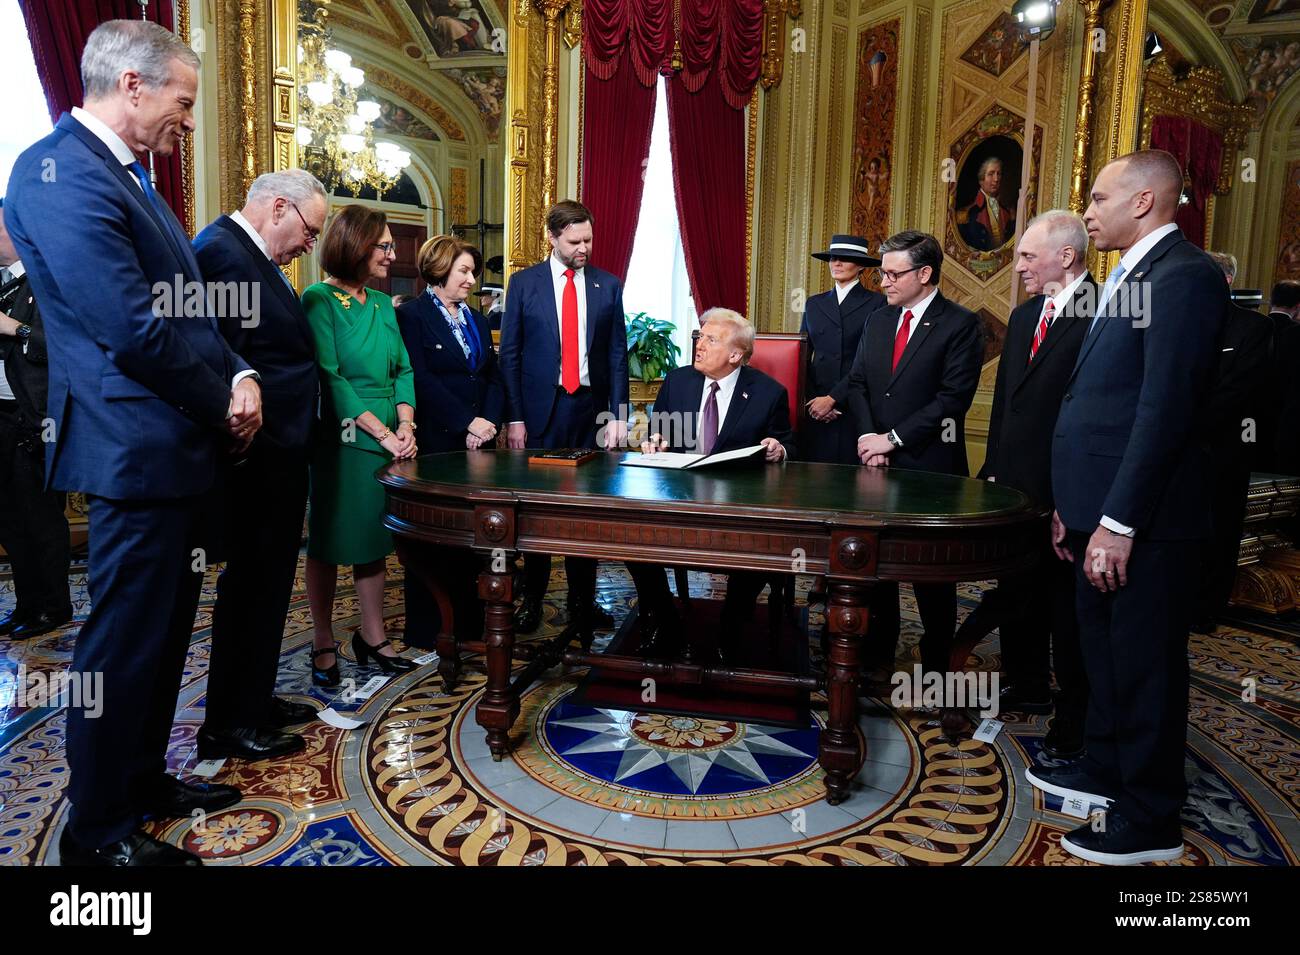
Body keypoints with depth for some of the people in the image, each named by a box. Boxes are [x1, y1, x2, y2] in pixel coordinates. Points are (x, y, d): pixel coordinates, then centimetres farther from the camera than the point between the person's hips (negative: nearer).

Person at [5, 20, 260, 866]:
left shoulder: (128, 176, 17)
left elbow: (187, 305, 18)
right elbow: (135, 329, -21)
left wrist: (239, 375, 1)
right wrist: (223, 402, -9)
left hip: (179, 446, 10)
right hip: (137, 447, -10)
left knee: (165, 628, 18)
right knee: (125, 639, 1)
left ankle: (144, 779, 35)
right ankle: (97, 830, 18)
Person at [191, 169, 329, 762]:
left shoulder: (253, 256, 16)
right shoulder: (223, 252, -16)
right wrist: (245, 443, -20)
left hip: (277, 454, 10)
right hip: (258, 459, -10)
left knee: (264, 581, 17)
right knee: (251, 584, -1)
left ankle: (254, 700, 31)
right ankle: (228, 725, 13)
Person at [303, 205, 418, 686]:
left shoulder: (383, 304, 12)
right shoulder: (319, 300, -8)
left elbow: (402, 370, 10)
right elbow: (330, 378, -15)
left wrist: (406, 425, -7)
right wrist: (383, 433, -17)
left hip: (387, 440, 6)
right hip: (340, 439, -6)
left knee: (373, 537, 12)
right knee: (329, 541, 5)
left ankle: (372, 637, 24)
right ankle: (323, 645, 18)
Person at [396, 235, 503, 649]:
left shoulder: (477, 320, 19)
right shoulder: (412, 315, -3)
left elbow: (494, 377, 14)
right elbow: (421, 380, -13)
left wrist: (489, 421, -3)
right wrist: (467, 422, -15)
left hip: (477, 442, 6)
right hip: (436, 442, -6)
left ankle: (468, 621, 16)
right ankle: (424, 630, 11)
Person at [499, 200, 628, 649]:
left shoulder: (607, 286, 6)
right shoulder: (524, 283, 2)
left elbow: (618, 354, 5)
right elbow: (510, 354, 1)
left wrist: (619, 416, -2)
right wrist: (514, 418, -5)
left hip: (590, 408, 1)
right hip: (541, 407, -1)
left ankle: (582, 602, 17)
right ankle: (532, 597, 21)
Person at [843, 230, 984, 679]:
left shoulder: (960, 325, -6)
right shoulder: (877, 320, 13)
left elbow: (953, 398, -14)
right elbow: (857, 383, 10)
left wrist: (893, 439, -15)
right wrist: (867, 436, -6)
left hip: (929, 467, -5)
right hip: (877, 461, 5)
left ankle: (936, 659, 21)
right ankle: (878, 648, 25)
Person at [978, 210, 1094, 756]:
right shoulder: (1024, 315, 13)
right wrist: (994, 467, 13)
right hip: (1016, 482, 8)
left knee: (1067, 604, 4)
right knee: (1019, 594, 20)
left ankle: (1075, 719, 20)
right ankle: (1028, 688, 38)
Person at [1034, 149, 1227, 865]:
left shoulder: (1183, 275, -14)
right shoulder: (1129, 279, 16)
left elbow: (1166, 410, -22)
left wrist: (1119, 522, -22)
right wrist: (1075, 505, 14)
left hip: (1144, 517, -9)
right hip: (1103, 511, 9)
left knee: (1145, 664, 3)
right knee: (1103, 647, 20)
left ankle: (1150, 820, 19)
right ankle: (1105, 770, 38)